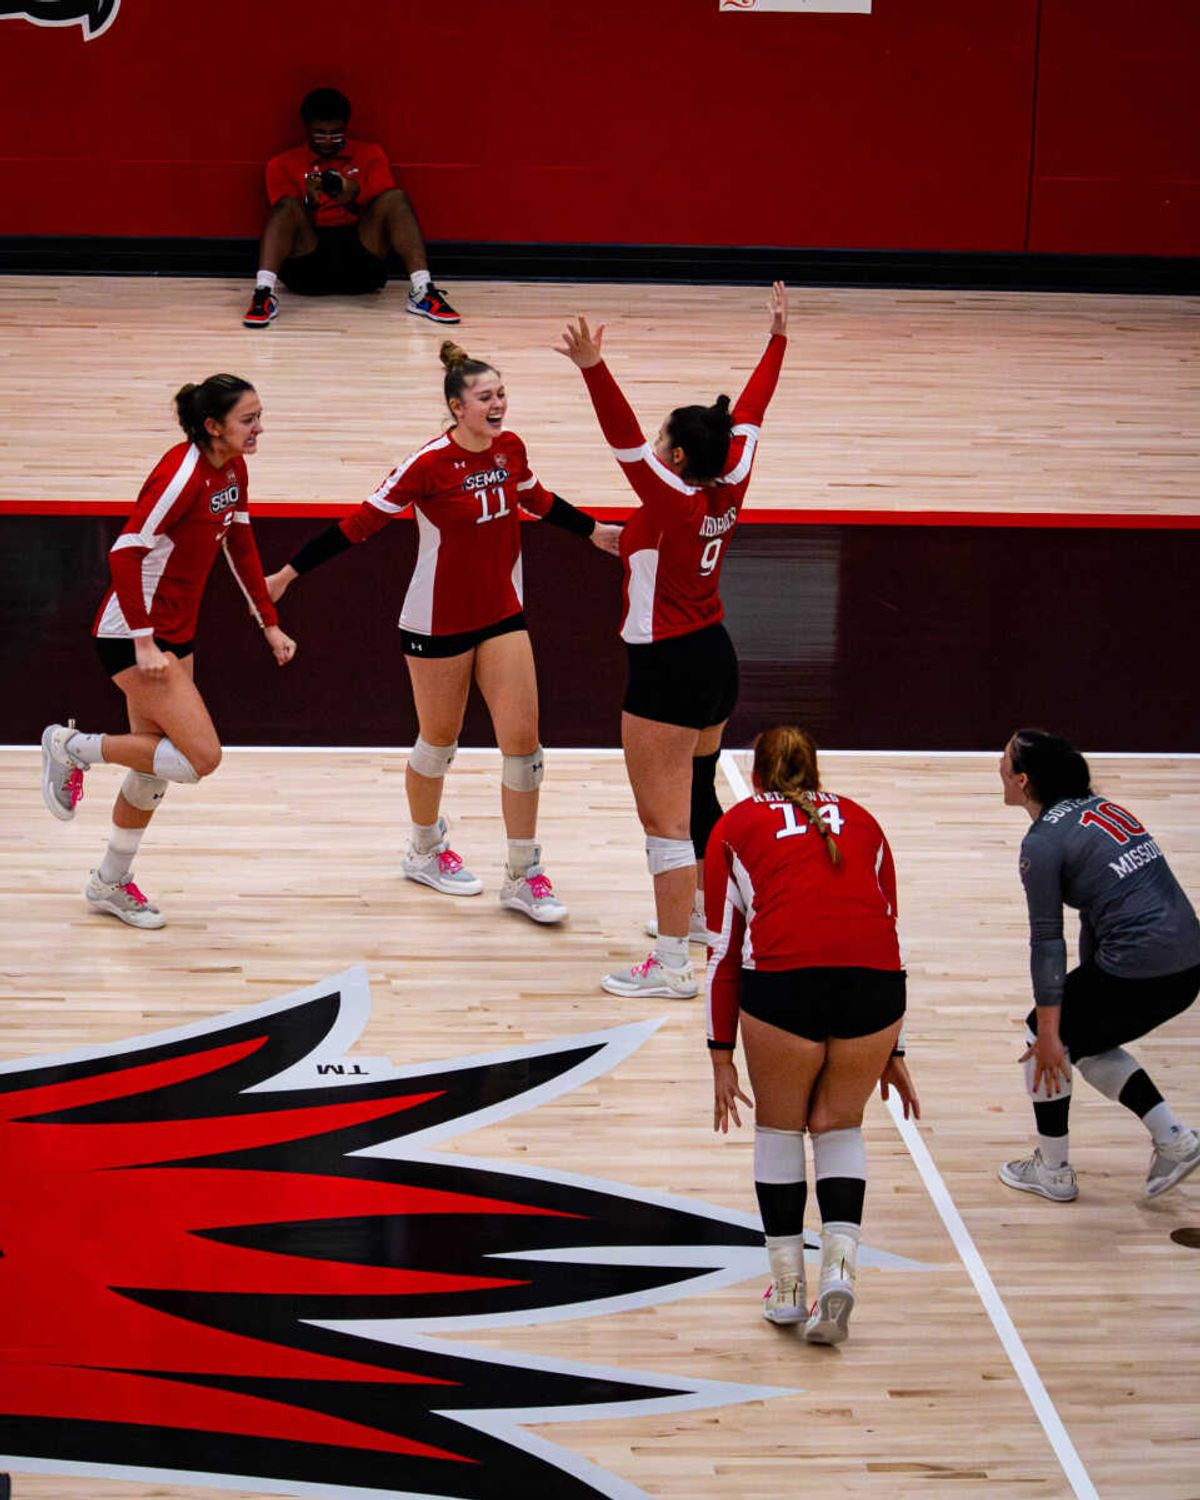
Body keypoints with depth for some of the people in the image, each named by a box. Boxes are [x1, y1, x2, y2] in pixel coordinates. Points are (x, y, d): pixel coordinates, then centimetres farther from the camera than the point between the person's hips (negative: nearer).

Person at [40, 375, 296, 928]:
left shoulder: (233, 470, 5)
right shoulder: (182, 472, -22)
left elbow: (241, 548, 17)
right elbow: (125, 554, -24)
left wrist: (270, 624, 16)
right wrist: (144, 643, -25)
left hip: (175, 634, 9)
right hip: (132, 634, -9)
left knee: (156, 766, 15)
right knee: (202, 756, -14)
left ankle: (110, 884, 30)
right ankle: (72, 746, 2)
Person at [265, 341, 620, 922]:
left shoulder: (510, 449, -3)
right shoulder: (430, 463, -20)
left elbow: (537, 499, 18)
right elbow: (362, 522, -15)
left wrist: (595, 531, 28)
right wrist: (289, 572, -14)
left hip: (502, 614, 5)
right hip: (439, 624, -5)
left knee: (523, 742, -1)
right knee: (439, 742, 12)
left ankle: (523, 877, 10)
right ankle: (427, 850, 37)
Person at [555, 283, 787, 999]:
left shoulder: (671, 500, -19)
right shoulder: (728, 490, 0)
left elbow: (624, 434, -32)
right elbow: (748, 417, 12)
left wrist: (594, 369, -42)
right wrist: (778, 341, 21)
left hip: (669, 671, -9)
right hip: (716, 656, 9)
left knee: (665, 819, -6)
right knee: (699, 796, 25)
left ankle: (672, 965, -5)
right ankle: (705, 916, 42)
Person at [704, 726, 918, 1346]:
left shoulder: (736, 826, 22)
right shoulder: (860, 820, 28)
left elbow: (724, 949, 18)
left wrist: (721, 1058, 21)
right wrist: (892, 1052, 35)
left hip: (783, 979, -2)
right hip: (873, 988, 2)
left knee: (779, 1125, 21)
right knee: (839, 1124, 23)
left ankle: (787, 1285, 23)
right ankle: (839, 1264, 4)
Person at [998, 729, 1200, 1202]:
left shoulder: (1043, 843, -9)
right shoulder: (1098, 808, 16)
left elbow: (1047, 940, -9)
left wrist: (1048, 1034, -5)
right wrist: (1088, 982, 26)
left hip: (1138, 966, -8)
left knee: (1047, 1037, 14)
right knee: (1081, 1042, 25)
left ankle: (1052, 1171, 21)